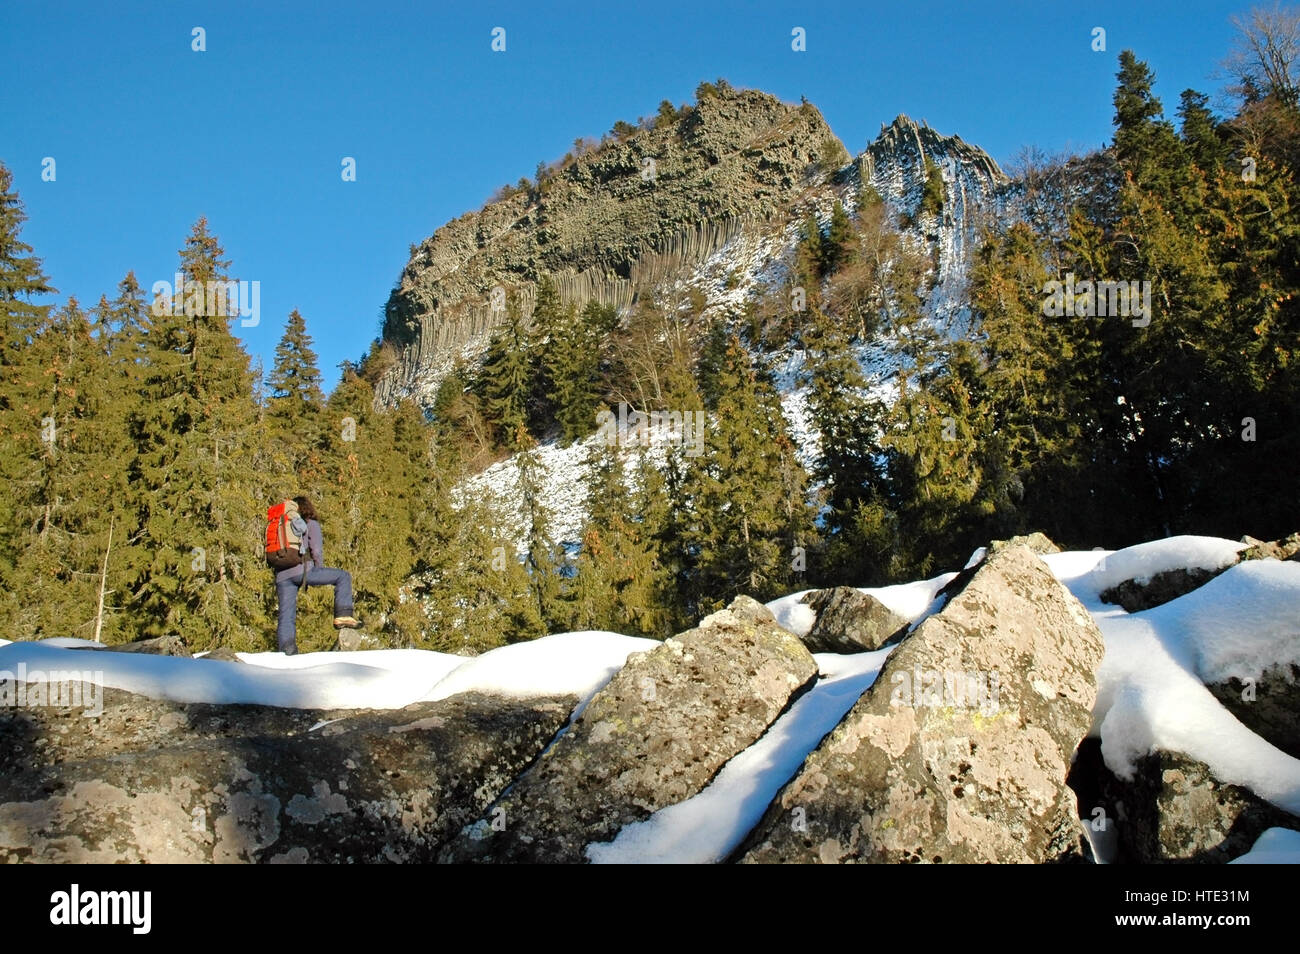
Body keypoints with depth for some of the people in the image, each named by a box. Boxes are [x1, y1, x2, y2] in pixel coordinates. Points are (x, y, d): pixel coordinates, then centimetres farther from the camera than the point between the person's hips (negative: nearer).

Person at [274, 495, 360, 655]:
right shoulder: (311, 524, 9)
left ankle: (287, 650, -2)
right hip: (302, 570, -6)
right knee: (343, 576, 4)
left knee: (286, 615, 6)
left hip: (282, 575, 6)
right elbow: (316, 550, -2)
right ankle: (343, 616, -6)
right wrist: (319, 572, 11)